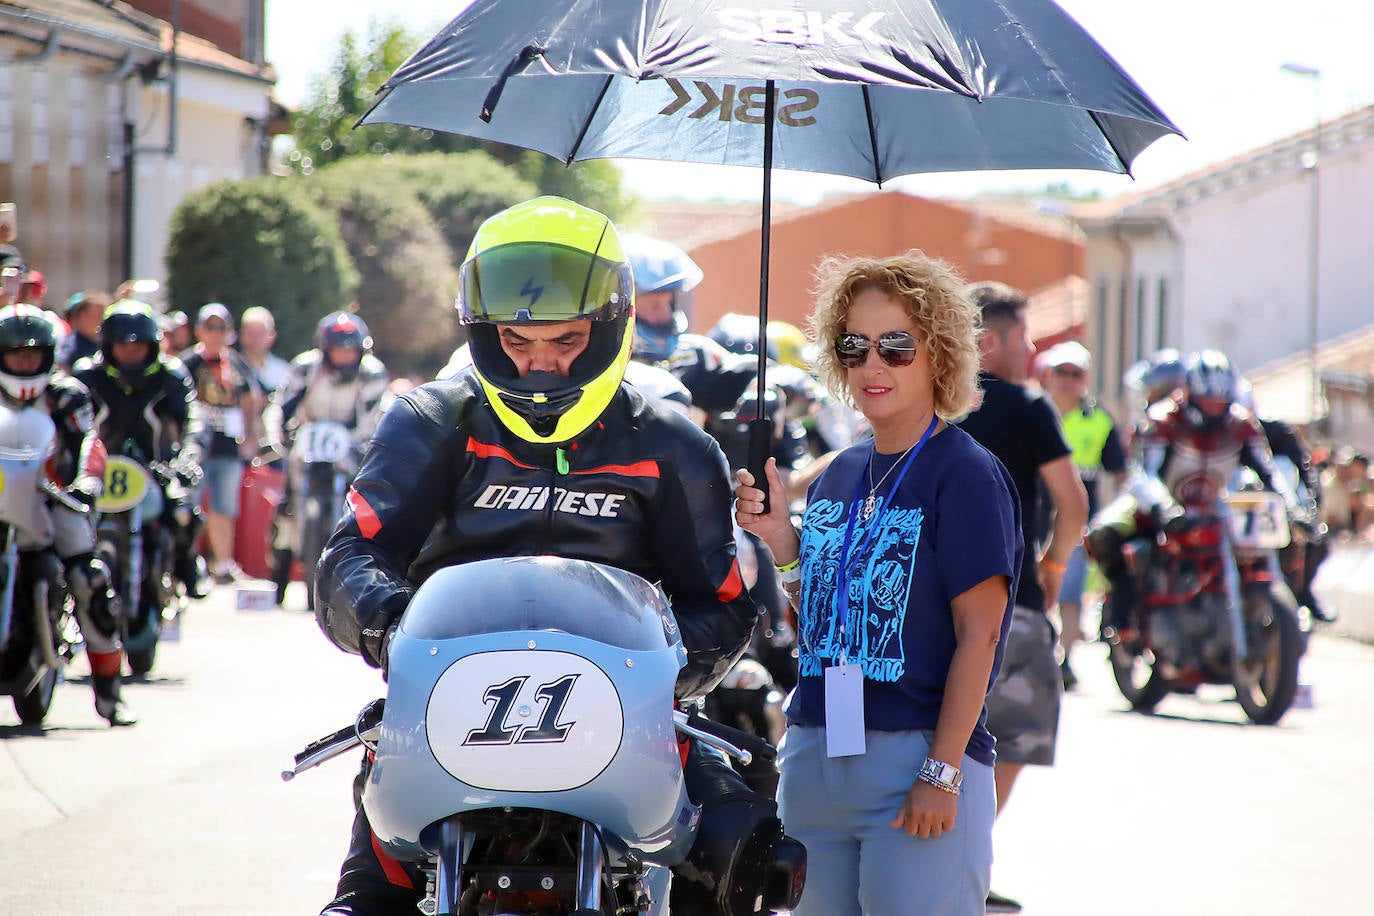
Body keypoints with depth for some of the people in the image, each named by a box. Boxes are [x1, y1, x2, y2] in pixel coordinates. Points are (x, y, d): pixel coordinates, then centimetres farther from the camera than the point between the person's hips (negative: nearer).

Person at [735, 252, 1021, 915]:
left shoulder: (966, 474, -7)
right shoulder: (838, 477, 13)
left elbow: (979, 635, -12)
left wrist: (942, 773, -17)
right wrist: (782, 543, 1)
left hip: (918, 751, -7)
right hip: (813, 754, 7)